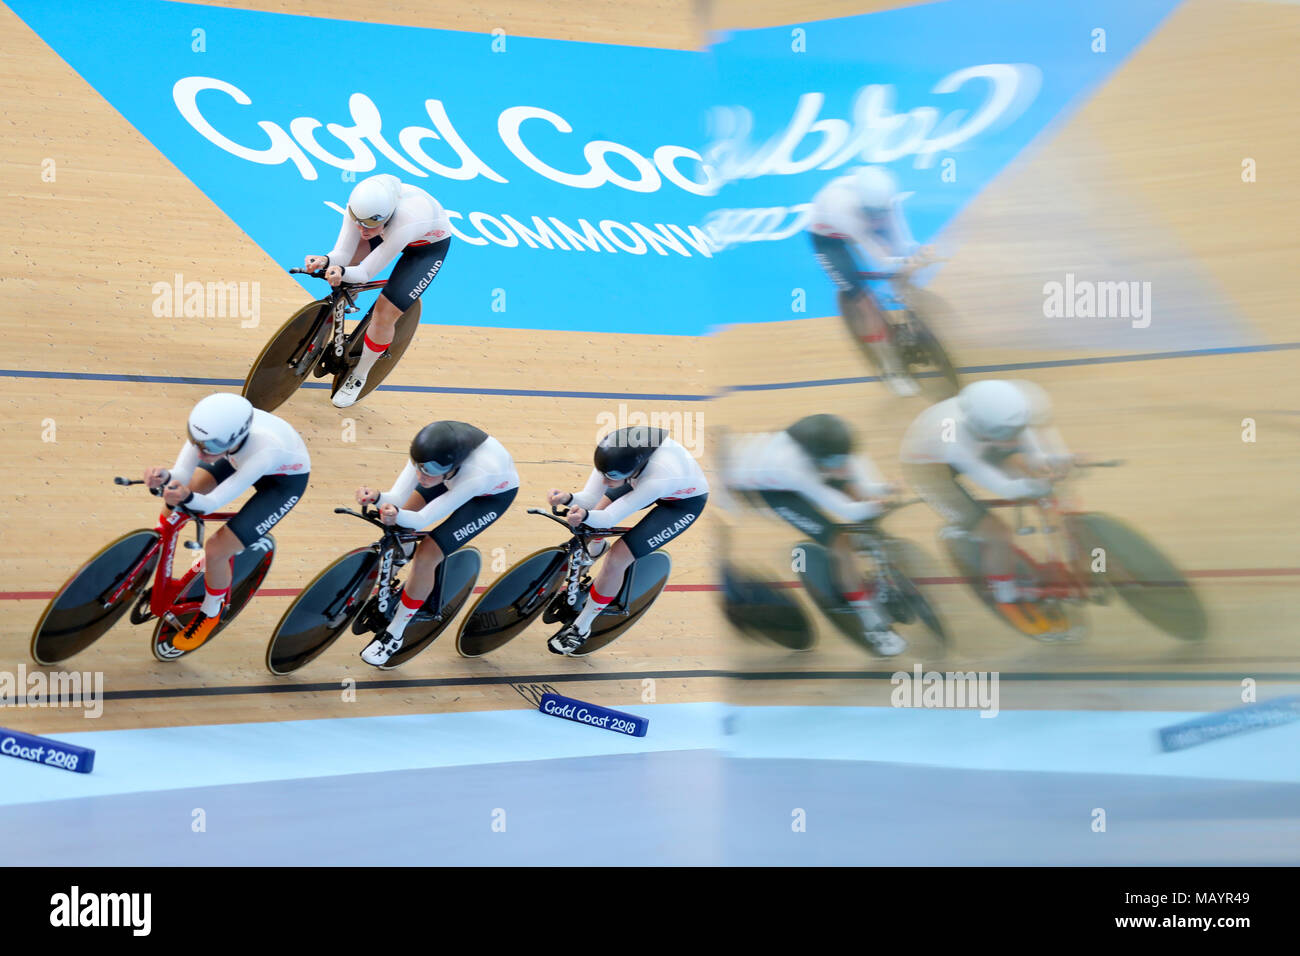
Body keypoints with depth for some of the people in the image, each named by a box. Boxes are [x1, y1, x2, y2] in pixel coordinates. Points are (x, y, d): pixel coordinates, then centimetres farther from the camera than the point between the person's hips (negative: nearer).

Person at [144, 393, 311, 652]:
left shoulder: (264, 451, -45)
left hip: (285, 481, -6)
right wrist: (164, 477, -49)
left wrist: (187, 497, -58)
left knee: (215, 551, -12)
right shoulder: (210, 426, -32)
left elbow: (212, 503, -37)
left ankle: (211, 612, 18)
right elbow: (182, 475, -27)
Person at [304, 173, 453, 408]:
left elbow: (365, 273, -38)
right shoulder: (359, 207, -32)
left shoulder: (404, 224, -45)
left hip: (430, 246, -6)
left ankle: (359, 376, 11)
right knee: (344, 259, -13)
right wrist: (326, 261, -51)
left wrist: (342, 272, -58)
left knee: (384, 314, -13)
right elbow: (342, 254, -29)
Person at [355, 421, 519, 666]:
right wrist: (376, 498, -54)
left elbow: (422, 519, -40)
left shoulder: (478, 474, -46)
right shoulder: (426, 455, -34)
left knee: (426, 556, -17)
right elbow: (397, 497, -32)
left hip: (494, 494, -5)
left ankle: (394, 635, 2)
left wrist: (397, 516, -60)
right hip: (456, 477, 5)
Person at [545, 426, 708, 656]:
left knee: (616, 561, -15)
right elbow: (590, 497, -23)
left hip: (685, 501, -6)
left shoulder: (658, 477, -45)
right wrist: (568, 498, -44)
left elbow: (610, 518, -37)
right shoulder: (615, 452, -31)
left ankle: (581, 627, 5)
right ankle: (596, 548, 40)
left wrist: (586, 516, -57)